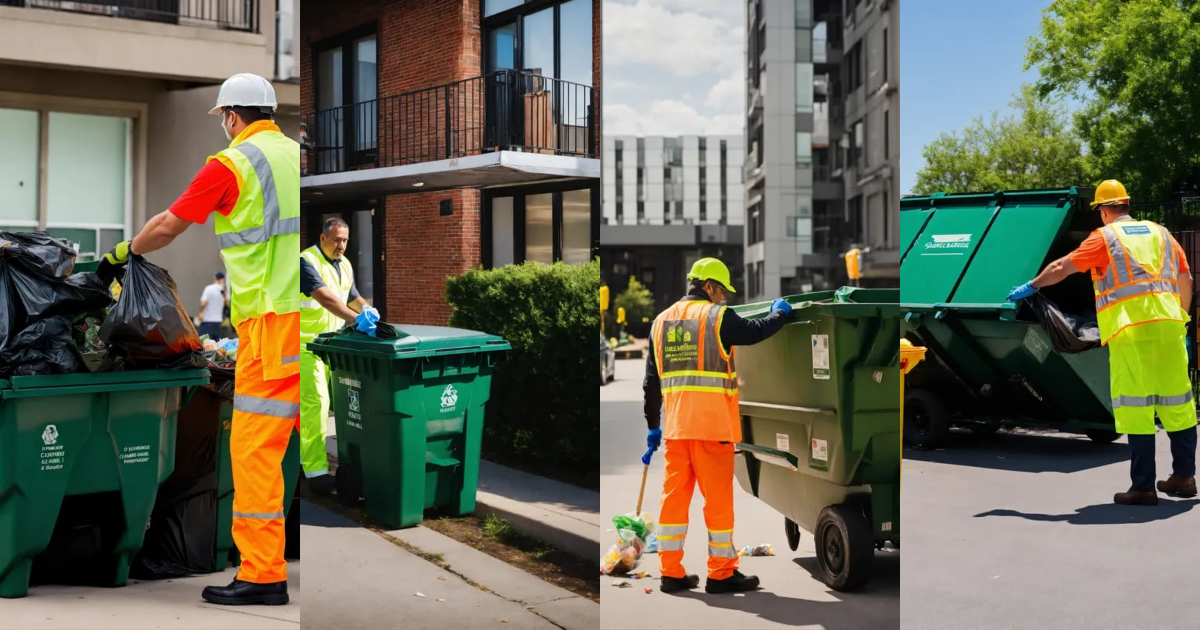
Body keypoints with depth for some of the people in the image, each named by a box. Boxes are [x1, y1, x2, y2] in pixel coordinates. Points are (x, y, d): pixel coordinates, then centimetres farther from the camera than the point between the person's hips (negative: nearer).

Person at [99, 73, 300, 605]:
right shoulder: (296, 154, 16)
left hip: (271, 317, -7)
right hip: (311, 310, 8)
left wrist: (124, 252, 24)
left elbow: (168, 226, 6)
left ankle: (263, 573, -5)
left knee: (255, 444, -5)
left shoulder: (230, 164, -2)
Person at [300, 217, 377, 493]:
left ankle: (306, 456, 26)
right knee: (315, 402, -12)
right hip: (307, 343, -8)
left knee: (316, 402, 15)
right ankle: (315, 470, -11)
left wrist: (367, 309, -2)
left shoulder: (345, 265, 10)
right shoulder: (307, 262, -17)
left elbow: (353, 297, 21)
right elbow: (324, 297, -31)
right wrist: (355, 318, -42)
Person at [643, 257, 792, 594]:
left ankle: (671, 572, 12)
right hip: (712, 424, -6)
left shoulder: (661, 321, 12)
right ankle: (721, 573, 10)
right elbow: (757, 330, 1)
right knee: (718, 498, 3)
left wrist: (652, 426, 20)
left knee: (675, 495, 9)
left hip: (676, 426, 6)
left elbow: (651, 381, 14)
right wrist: (779, 312, 22)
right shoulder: (716, 316, -6)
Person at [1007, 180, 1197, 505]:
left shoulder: (1104, 237, 4)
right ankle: (1184, 476, 22)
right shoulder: (1160, 233, 18)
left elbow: (1062, 267, 5)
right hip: (1168, 323, 5)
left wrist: (1031, 286, 19)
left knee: (1135, 405, -3)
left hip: (1131, 328, -5)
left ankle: (1143, 486, -3)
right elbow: (1185, 279, 16)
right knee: (1177, 400, 13)